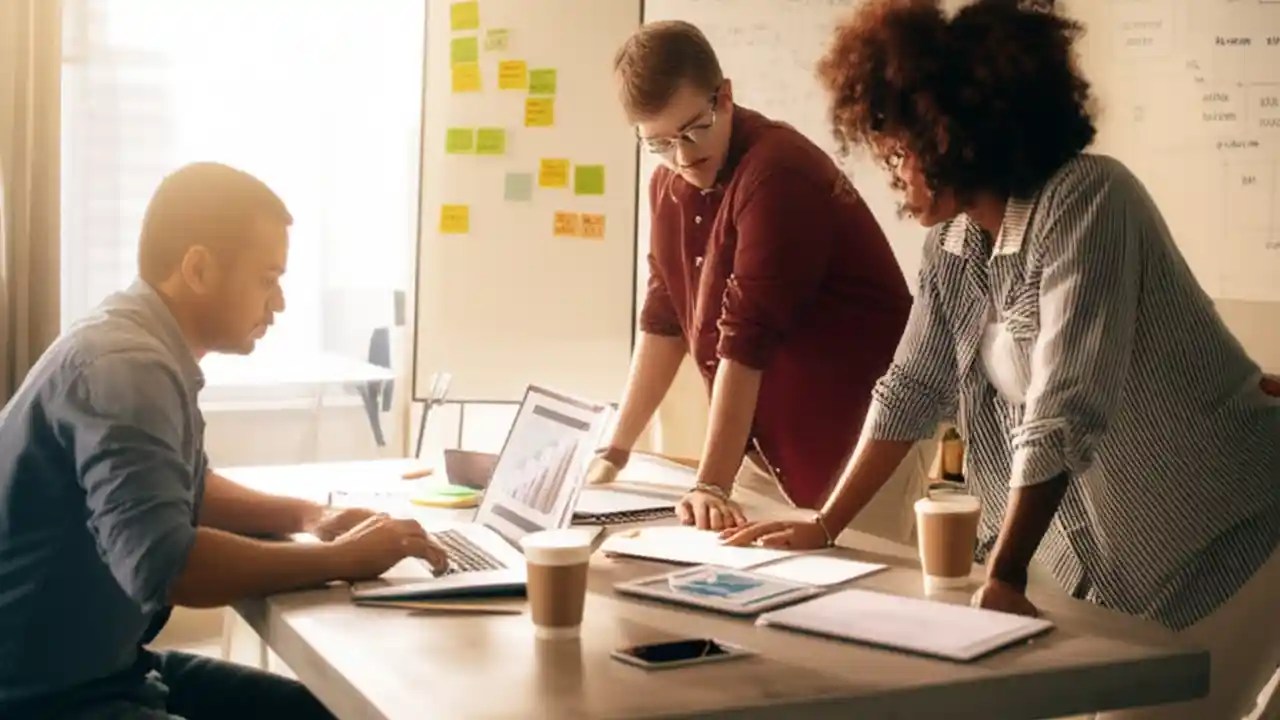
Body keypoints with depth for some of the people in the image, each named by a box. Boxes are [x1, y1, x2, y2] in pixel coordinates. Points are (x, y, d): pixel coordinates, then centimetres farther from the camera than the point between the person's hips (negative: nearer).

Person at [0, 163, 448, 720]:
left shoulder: (142, 342, 8)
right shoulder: (127, 365, -23)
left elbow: (186, 492, 24)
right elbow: (162, 565, -35)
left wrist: (307, 516, 8)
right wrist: (340, 559, -23)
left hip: (103, 665, 10)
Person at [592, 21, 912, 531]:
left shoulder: (777, 171, -22)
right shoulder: (669, 185, 3)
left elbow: (746, 340, -26)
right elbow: (663, 320, 10)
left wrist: (712, 484, -27)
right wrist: (616, 451, 9)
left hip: (858, 429, -7)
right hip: (766, 442, 7)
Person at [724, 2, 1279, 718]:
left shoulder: (1086, 200, -22)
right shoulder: (953, 241, 2)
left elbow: (1063, 412, -28)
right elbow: (912, 389, 7)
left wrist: (1003, 577, -28)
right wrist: (823, 526, 3)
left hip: (1222, 544, -7)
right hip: (1116, 553, 7)